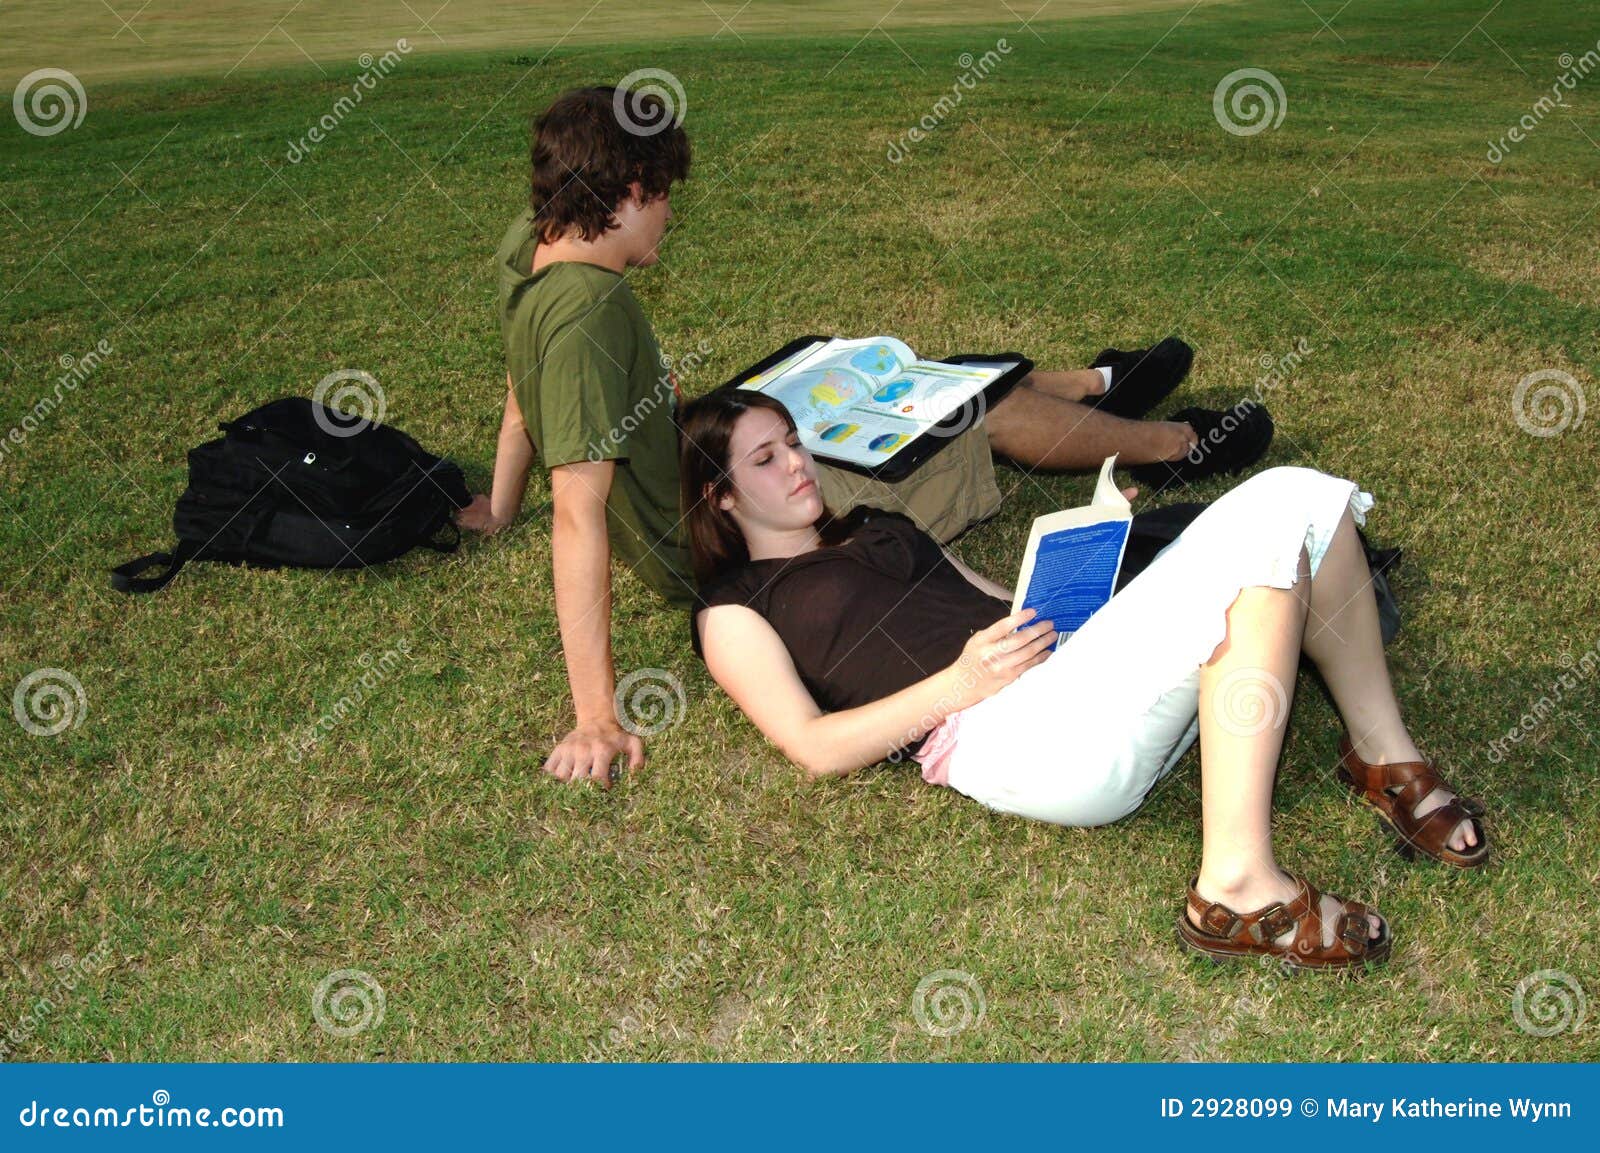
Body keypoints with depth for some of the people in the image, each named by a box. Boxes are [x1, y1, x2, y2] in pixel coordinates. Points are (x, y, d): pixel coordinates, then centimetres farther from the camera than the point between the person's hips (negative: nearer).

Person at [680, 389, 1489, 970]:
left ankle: (1383, 755, 4)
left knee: (1294, 495, -6)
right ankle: (1238, 888, -27)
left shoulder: (876, 527, 31)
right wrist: (956, 683, -15)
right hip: (1008, 736, -8)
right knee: (1264, 538, -25)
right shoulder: (734, 612, 9)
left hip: (1076, 660, 8)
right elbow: (814, 746, -4)